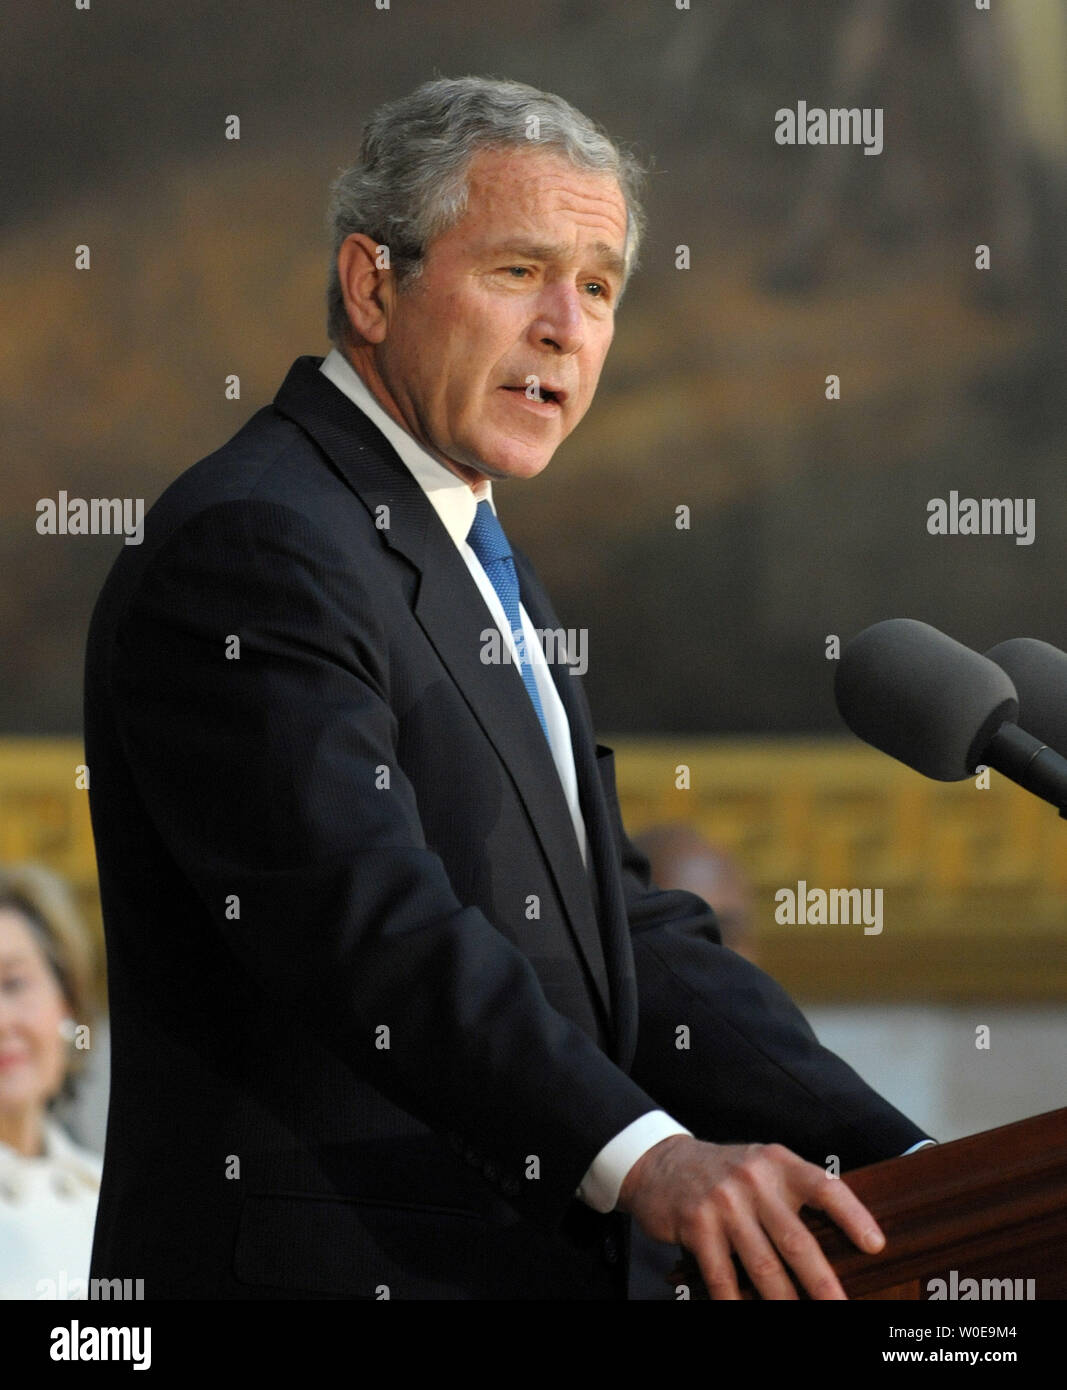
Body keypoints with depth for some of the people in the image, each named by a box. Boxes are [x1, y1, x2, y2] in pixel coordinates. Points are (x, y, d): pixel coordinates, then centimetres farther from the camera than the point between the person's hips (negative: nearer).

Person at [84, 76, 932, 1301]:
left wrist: (897, 1167, 0)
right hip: (333, 1275, -9)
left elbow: (625, 939, 13)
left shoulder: (470, 563, 19)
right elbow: (368, 924, -25)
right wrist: (643, 1157, -37)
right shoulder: (250, 547, -12)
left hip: (527, 1265, 9)